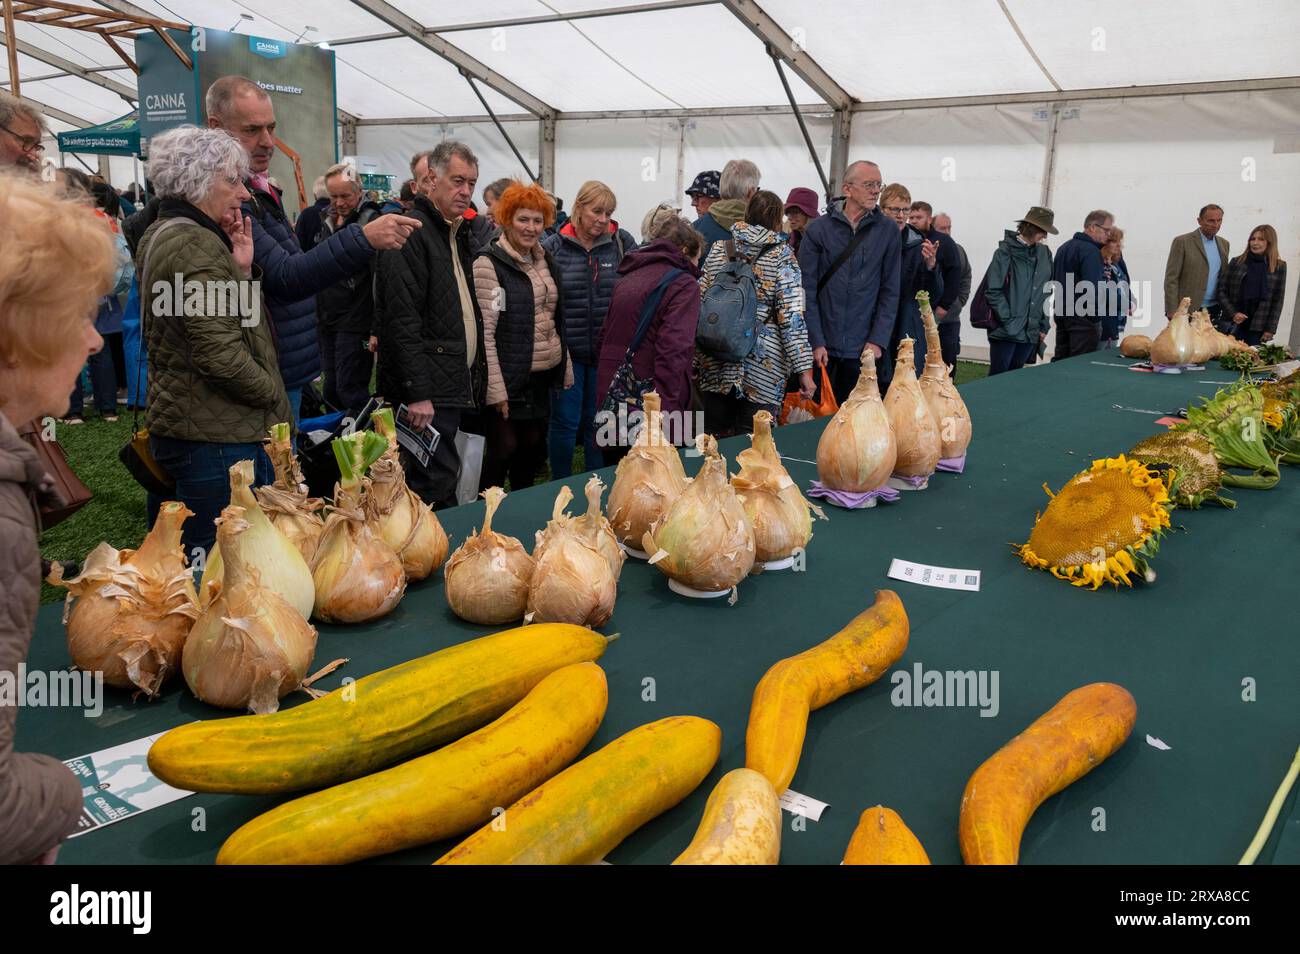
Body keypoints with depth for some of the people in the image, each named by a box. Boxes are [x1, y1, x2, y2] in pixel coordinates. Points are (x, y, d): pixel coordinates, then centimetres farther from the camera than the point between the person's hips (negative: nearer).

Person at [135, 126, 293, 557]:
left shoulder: (159, 234, 15)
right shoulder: (197, 244, -16)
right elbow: (221, 354, -22)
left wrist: (240, 270, 3)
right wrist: (275, 393, -7)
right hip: (218, 439, -10)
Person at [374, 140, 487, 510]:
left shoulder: (457, 234, 19)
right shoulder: (410, 232, -11)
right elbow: (401, 320, -19)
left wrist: (475, 379, 16)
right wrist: (418, 393, -22)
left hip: (452, 388, 9)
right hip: (426, 393, -9)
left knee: (438, 485, 14)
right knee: (437, 493, -7)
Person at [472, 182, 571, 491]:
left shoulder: (546, 261, 13)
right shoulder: (489, 264, -10)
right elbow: (485, 332, -15)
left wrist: (566, 369, 15)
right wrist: (495, 388, -19)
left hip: (543, 375, 7)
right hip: (509, 376, -7)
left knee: (533, 446, 13)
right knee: (503, 448, -3)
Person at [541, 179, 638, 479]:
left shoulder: (622, 243, 1)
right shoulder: (553, 246, -2)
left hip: (607, 351, 1)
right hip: (566, 350, -1)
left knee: (597, 421, 12)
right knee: (565, 422, 5)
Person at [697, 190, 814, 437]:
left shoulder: (719, 249, 7)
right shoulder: (781, 255, -4)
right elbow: (792, 316, -11)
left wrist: (696, 358, 14)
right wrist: (804, 369, -9)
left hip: (717, 366, 4)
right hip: (763, 369, -4)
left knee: (715, 440, 12)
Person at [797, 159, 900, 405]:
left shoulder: (887, 232, 3)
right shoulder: (818, 229, -1)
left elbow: (890, 291, 2)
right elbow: (807, 290, -3)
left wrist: (878, 340, -6)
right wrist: (816, 342, -9)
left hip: (861, 348, 1)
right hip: (821, 347, -1)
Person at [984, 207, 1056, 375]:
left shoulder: (1044, 254, 11)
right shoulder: (1006, 251, -6)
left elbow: (1046, 292, 15)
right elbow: (992, 290, -9)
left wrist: (1044, 326, 10)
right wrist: (1007, 320, -13)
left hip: (1030, 332, 5)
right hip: (1006, 330, -5)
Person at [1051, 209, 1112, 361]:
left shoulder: (1064, 248, 14)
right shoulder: (1091, 251, -14)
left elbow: (1053, 280, 19)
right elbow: (1093, 289, -21)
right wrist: (1096, 317, -12)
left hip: (1062, 315, 9)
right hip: (1083, 319, -9)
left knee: (1060, 361, 12)